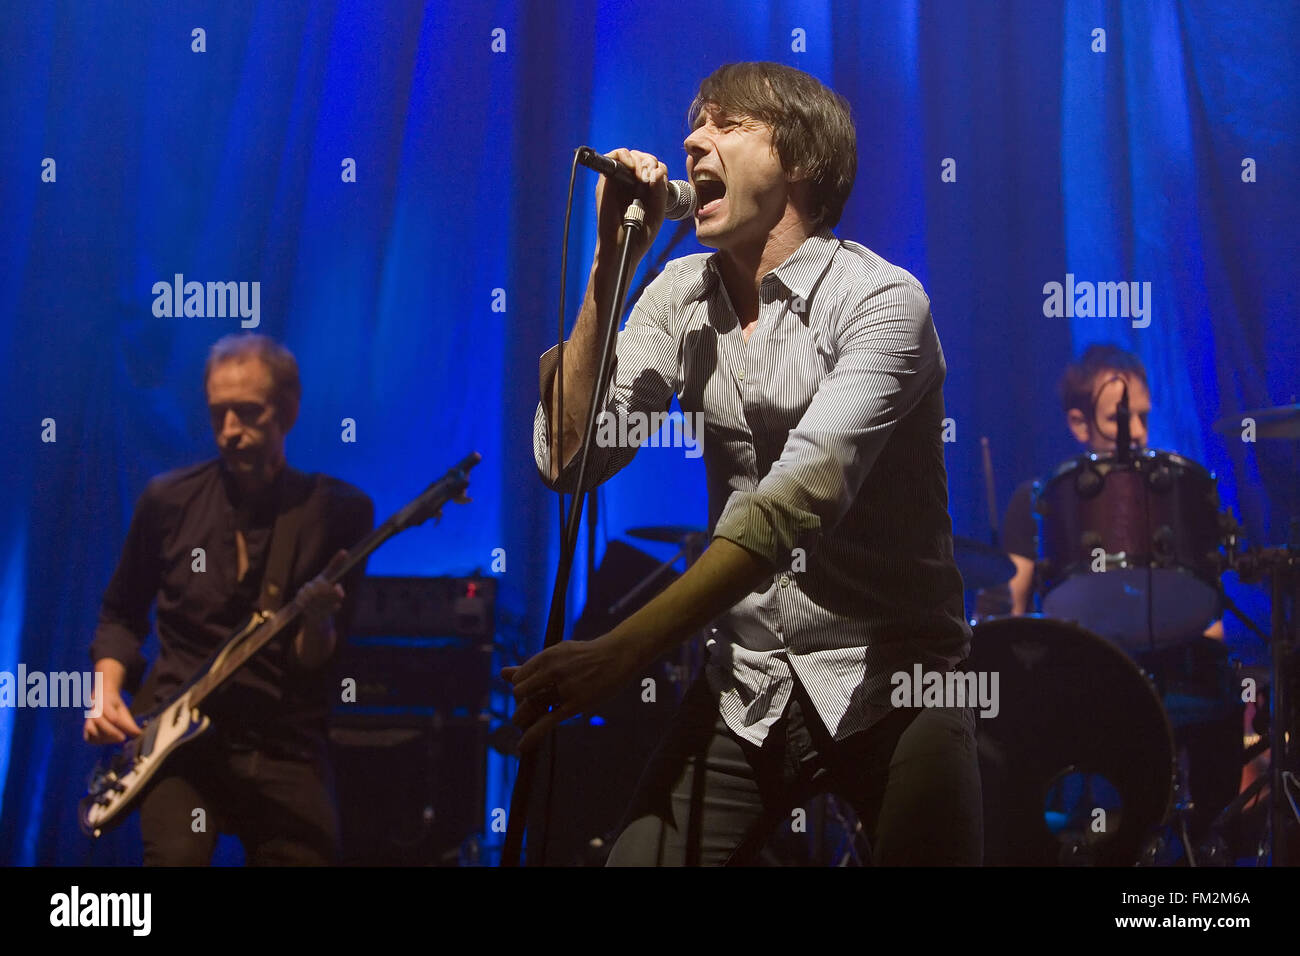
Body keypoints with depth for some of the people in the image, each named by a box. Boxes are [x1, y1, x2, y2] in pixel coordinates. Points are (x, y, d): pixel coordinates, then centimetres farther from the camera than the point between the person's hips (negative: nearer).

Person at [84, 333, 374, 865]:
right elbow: (121, 613, 17)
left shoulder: (339, 511, -1)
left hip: (285, 747, 1)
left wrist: (317, 618, -25)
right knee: (177, 857, -26)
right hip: (180, 733, 0)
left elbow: (316, 661, -3)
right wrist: (109, 689, 0)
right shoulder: (169, 500, 3)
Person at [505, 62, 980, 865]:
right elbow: (568, 459, -3)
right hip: (747, 687, 4)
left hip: (890, 687, -4)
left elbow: (800, 498, -27)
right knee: (636, 856, -7)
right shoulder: (683, 295, 5)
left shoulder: (881, 301, -14)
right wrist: (610, 265, -10)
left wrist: (623, 650, -36)